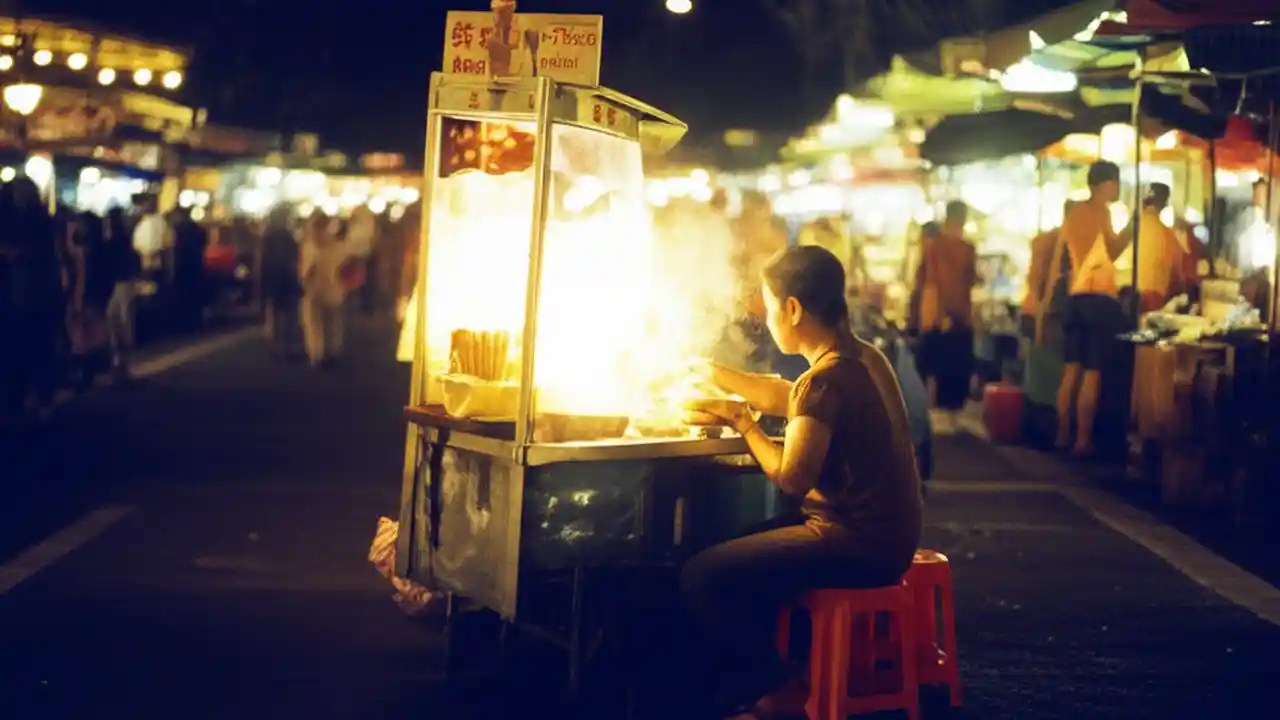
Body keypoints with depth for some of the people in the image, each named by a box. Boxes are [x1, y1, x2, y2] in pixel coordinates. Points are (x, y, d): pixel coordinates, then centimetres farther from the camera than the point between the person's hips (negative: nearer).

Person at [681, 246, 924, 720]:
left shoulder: (826, 379, -21)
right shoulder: (863, 357, 8)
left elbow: (791, 478, -24)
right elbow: (793, 401, 23)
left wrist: (742, 422, -9)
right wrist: (713, 374, 26)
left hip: (856, 545, -10)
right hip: (884, 534, 10)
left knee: (701, 576, -11)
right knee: (742, 544, 26)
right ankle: (748, 679, 25)